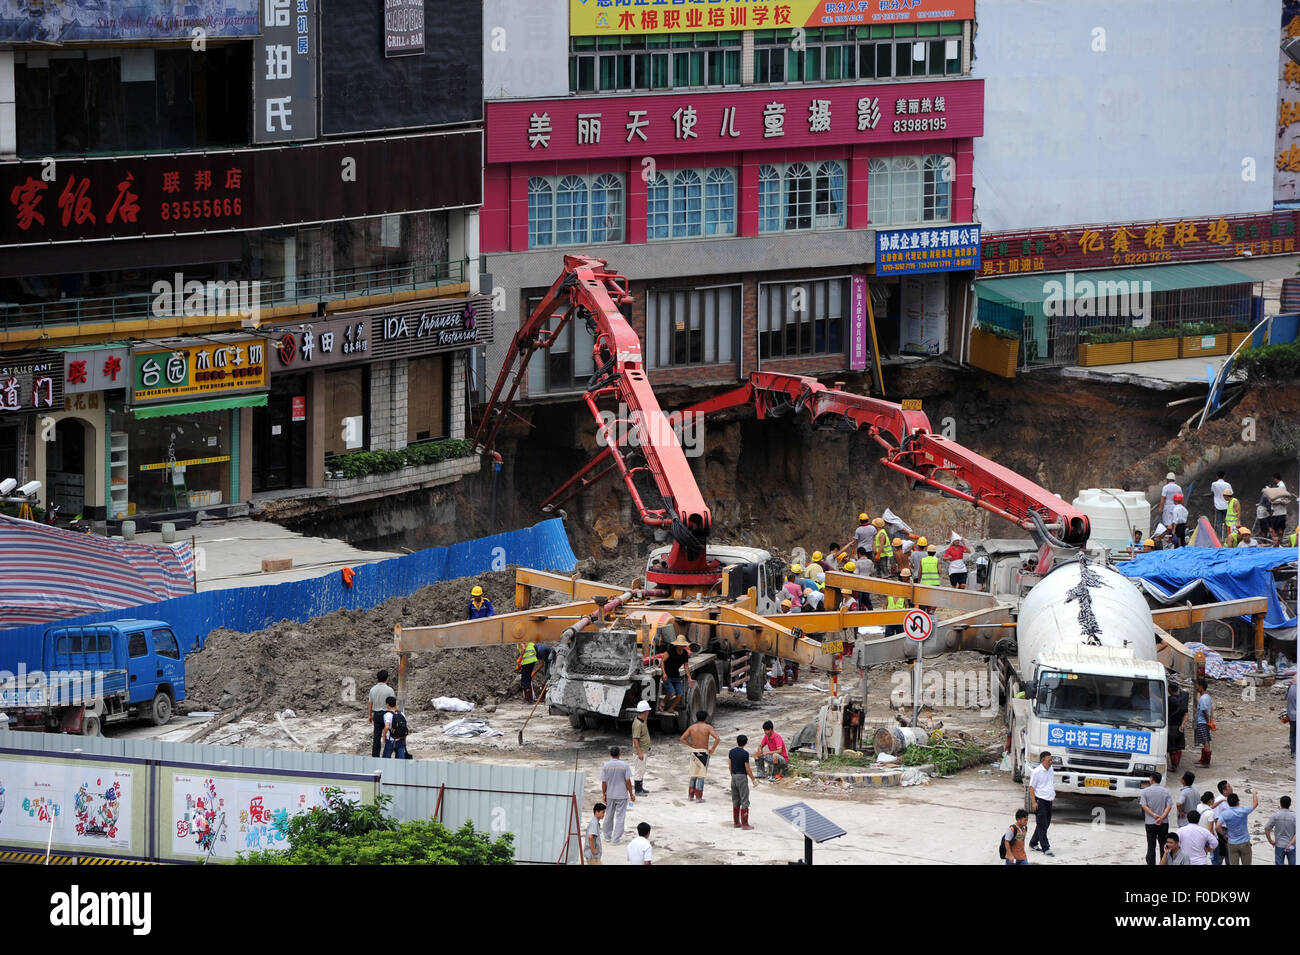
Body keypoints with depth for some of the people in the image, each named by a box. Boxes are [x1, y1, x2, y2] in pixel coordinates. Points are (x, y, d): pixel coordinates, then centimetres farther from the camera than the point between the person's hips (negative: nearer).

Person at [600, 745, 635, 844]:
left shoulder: (606, 766, -6)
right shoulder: (624, 766, -10)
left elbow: (603, 782, -4)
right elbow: (628, 781, -9)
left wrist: (604, 795, 7)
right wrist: (631, 794, 0)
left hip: (610, 795, 2)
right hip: (622, 795, -2)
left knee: (609, 817, 17)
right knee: (620, 818, 3)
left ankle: (608, 837, 28)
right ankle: (616, 839, 2)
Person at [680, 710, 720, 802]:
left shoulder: (692, 727, 5)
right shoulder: (708, 727, -4)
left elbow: (683, 738, 5)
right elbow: (717, 738, -14)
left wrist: (691, 746, 11)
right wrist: (712, 749, -3)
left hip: (694, 752, 3)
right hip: (704, 753, -3)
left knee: (693, 776, 15)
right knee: (701, 776, 0)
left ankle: (690, 795, 16)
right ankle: (699, 797, -2)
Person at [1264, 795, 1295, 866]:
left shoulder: (1275, 816, -7)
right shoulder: (1294, 817, -7)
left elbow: (1267, 829, -9)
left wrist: (1270, 841, 1)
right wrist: (1291, 843, -15)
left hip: (1279, 846, 0)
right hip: (1291, 847, 0)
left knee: (1279, 864, 6)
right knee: (1292, 864, 7)